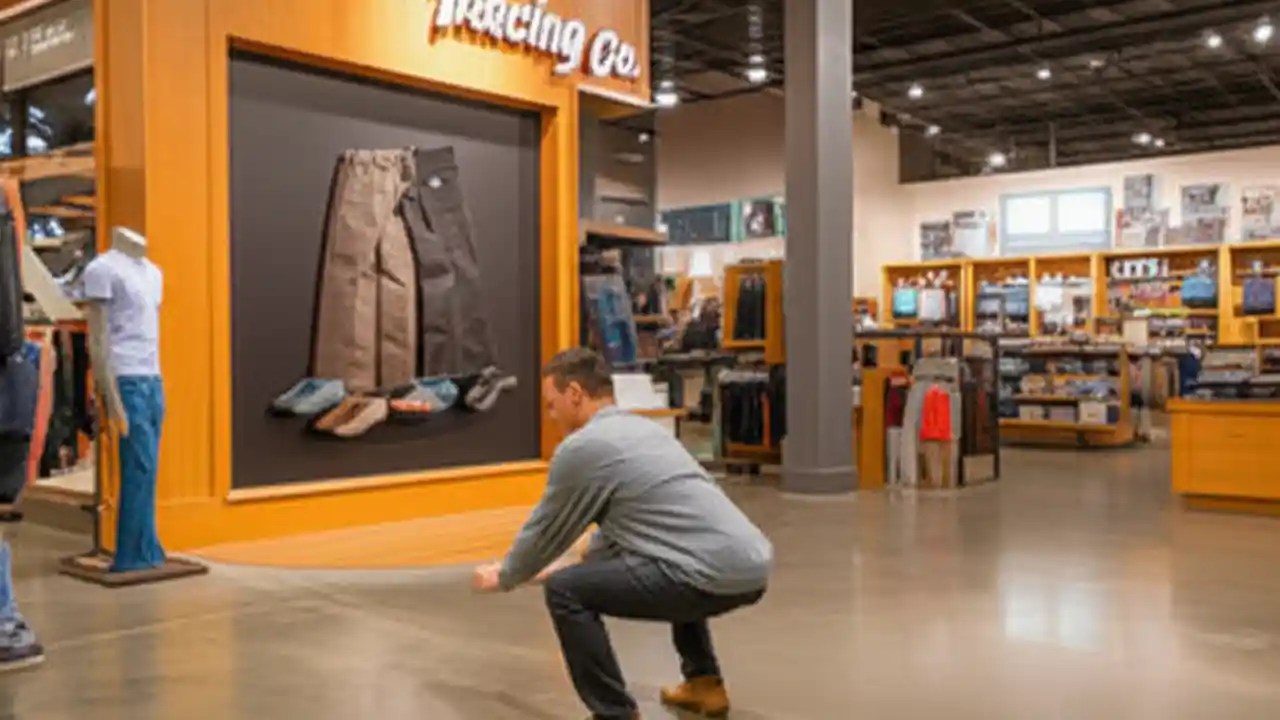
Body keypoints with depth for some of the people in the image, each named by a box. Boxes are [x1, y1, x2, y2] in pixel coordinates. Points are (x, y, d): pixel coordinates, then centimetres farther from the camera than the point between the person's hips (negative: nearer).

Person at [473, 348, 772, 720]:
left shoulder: (581, 447, -2)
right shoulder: (642, 428, 24)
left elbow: (545, 530, 11)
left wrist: (504, 577, 30)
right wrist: (580, 564, 51)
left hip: (715, 574, -9)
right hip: (752, 565, 9)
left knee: (565, 591, -1)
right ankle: (704, 683, 36)